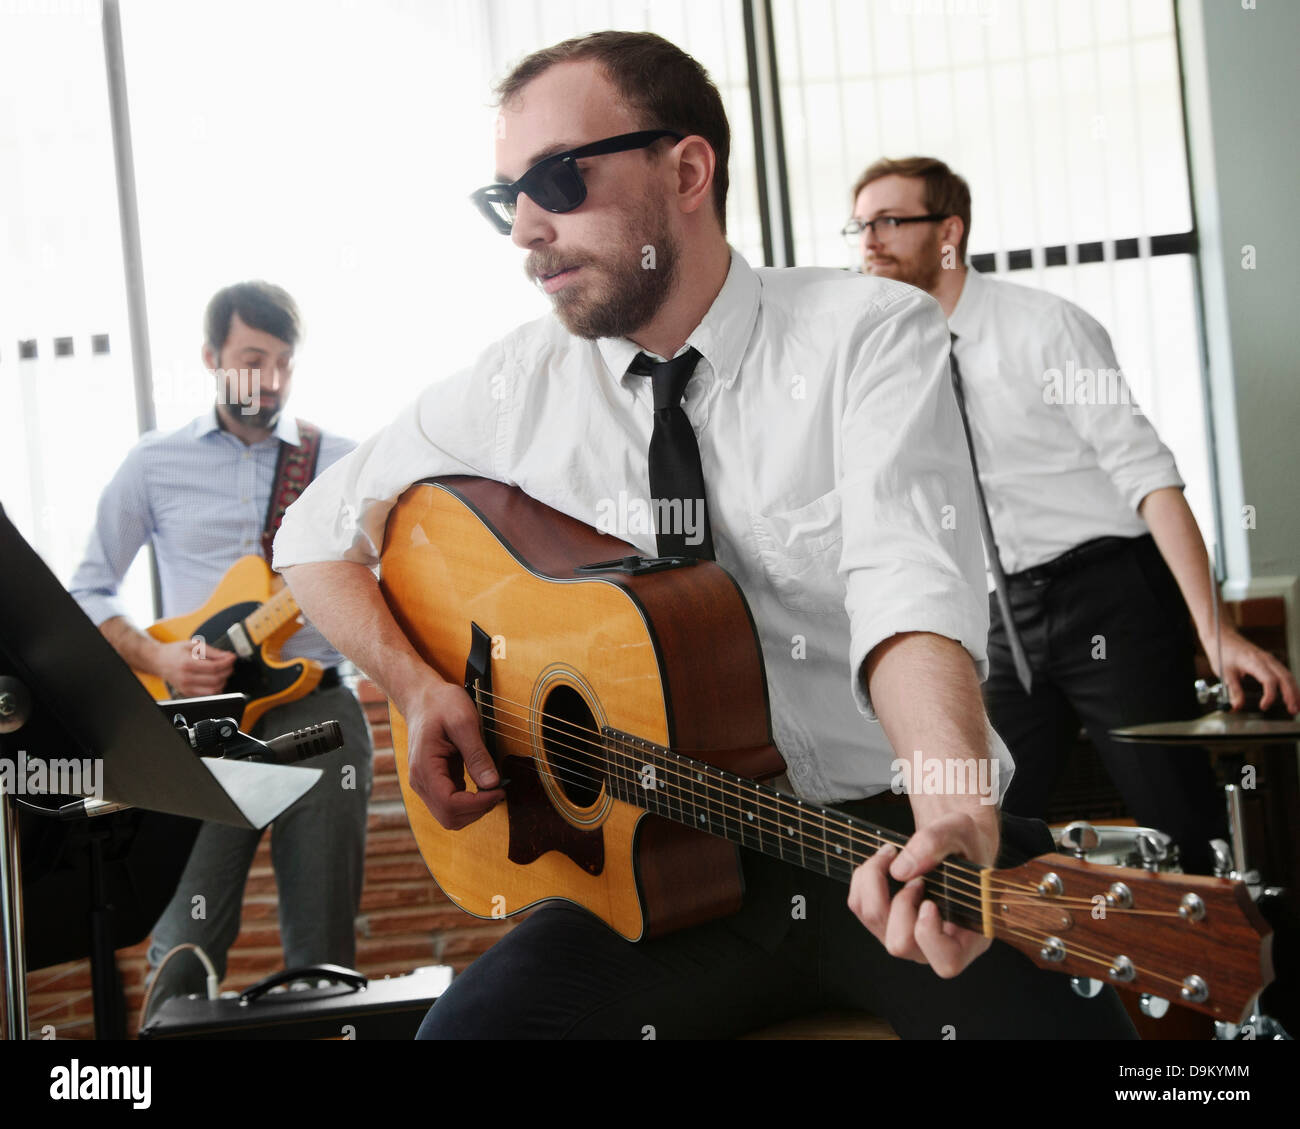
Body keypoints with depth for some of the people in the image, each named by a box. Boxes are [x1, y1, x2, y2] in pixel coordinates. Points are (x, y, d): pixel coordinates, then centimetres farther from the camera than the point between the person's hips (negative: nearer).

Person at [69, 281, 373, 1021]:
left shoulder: (343, 462, 9)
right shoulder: (155, 465, 10)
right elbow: (89, 593, 12)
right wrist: (159, 661, -5)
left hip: (316, 704, 0)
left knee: (325, 950, 2)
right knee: (186, 947, -8)